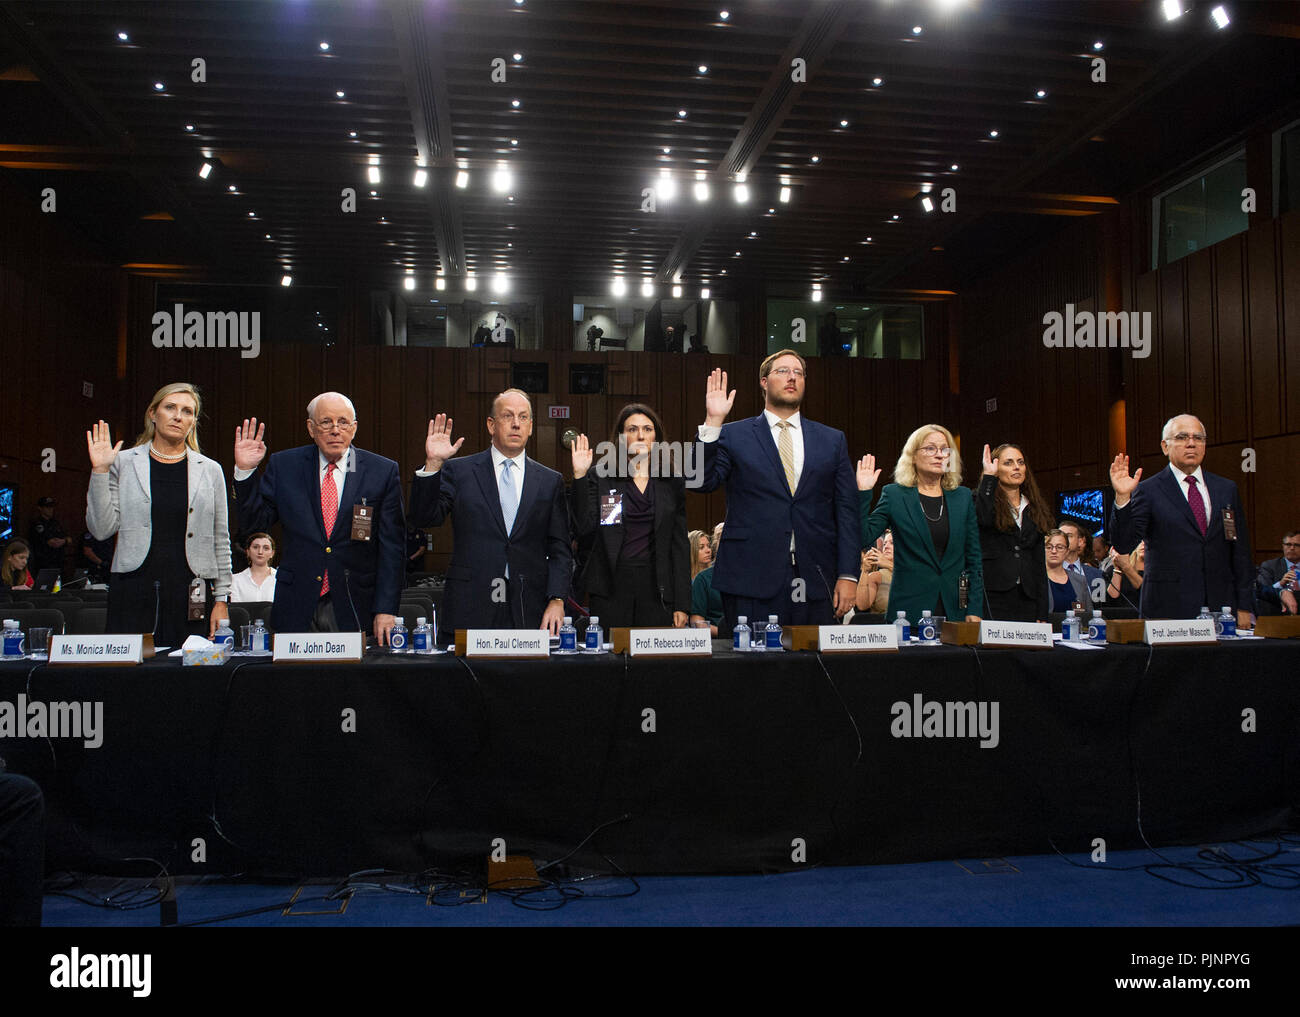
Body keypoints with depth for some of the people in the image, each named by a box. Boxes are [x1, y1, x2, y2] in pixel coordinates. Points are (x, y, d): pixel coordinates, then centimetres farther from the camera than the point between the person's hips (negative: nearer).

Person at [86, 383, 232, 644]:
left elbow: (220, 541, 10)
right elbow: (102, 529, 1)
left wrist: (221, 599, 5)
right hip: (133, 591, 0)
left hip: (190, 593, 1)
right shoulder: (123, 463, 7)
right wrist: (100, 471, -4)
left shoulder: (210, 470, 9)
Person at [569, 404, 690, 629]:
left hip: (656, 586, 2)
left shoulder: (671, 482, 9)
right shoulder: (599, 477, 3)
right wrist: (580, 476, -13)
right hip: (611, 587, -1)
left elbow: (680, 545, 8)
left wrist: (682, 604, 3)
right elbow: (583, 530, -8)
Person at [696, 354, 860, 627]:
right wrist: (713, 422, -14)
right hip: (751, 579, -2)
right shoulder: (734, 436, 7)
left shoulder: (832, 440, 13)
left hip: (815, 580, 2)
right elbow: (703, 482, -7)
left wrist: (848, 575, 1)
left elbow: (846, 511, 9)